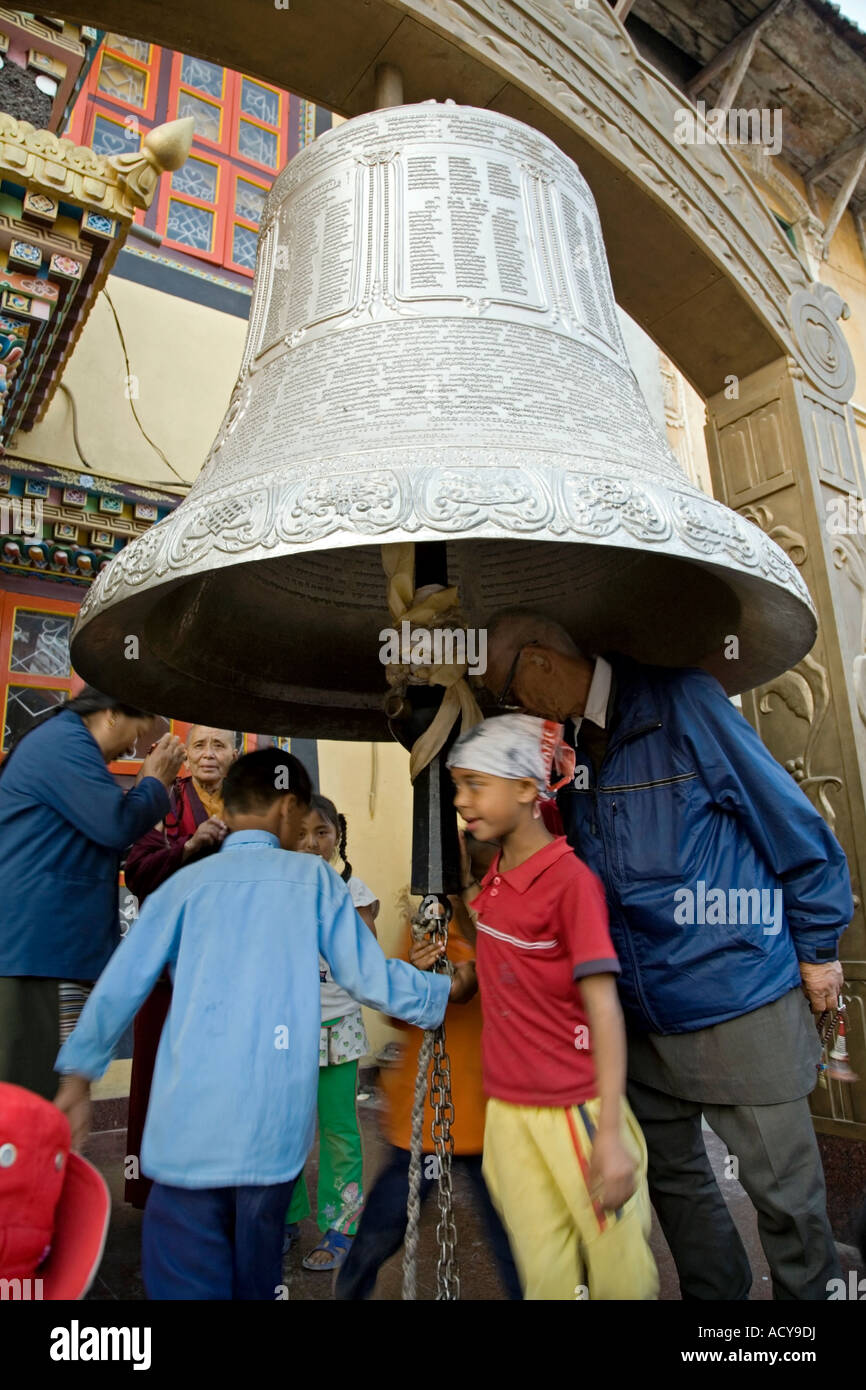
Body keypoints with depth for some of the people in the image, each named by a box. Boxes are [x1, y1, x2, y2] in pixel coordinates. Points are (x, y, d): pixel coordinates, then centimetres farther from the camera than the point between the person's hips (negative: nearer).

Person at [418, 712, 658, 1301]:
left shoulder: (572, 880, -18)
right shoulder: (492, 877, 4)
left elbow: (604, 1009, -19)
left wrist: (610, 1137, -21)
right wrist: (452, 907, 4)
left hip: (575, 1113, -6)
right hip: (508, 1112, 6)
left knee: (620, 1272, 11)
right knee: (544, 1273, 17)